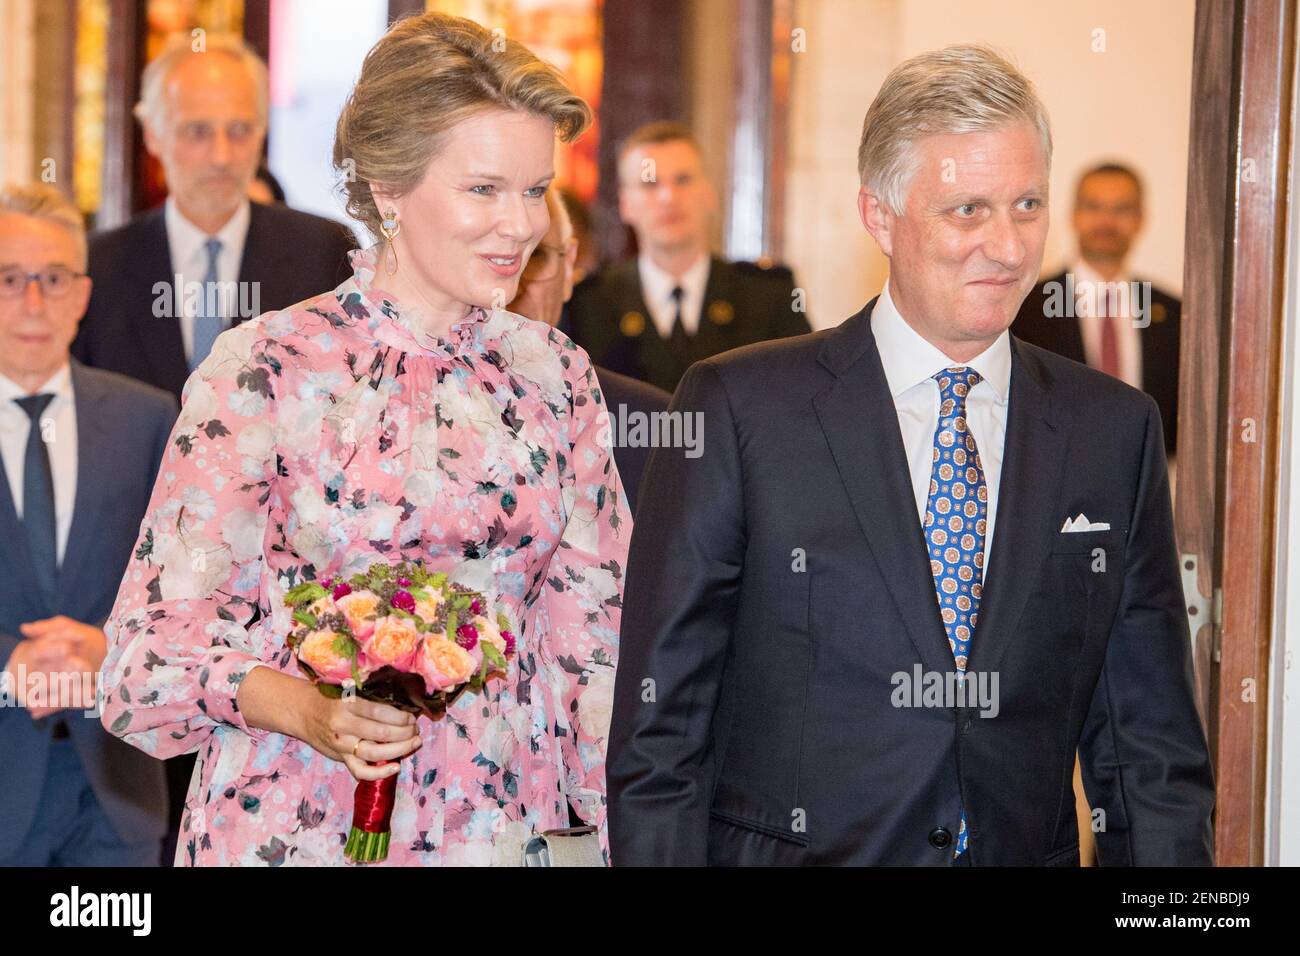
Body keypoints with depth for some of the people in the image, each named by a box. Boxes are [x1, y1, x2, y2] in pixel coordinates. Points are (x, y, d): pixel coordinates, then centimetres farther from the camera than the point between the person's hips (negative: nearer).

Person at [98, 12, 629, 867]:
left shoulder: (552, 372, 3)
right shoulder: (265, 372, -10)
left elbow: (593, 622, 8)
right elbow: (160, 637, -8)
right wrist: (306, 711, -24)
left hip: (504, 821, 4)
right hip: (301, 825, -4)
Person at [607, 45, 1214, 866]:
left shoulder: (1115, 430, 3)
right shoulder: (739, 409, -7)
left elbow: (1152, 744, 4)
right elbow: (660, 727, -7)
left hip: (1033, 848, 3)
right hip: (789, 849, -2)